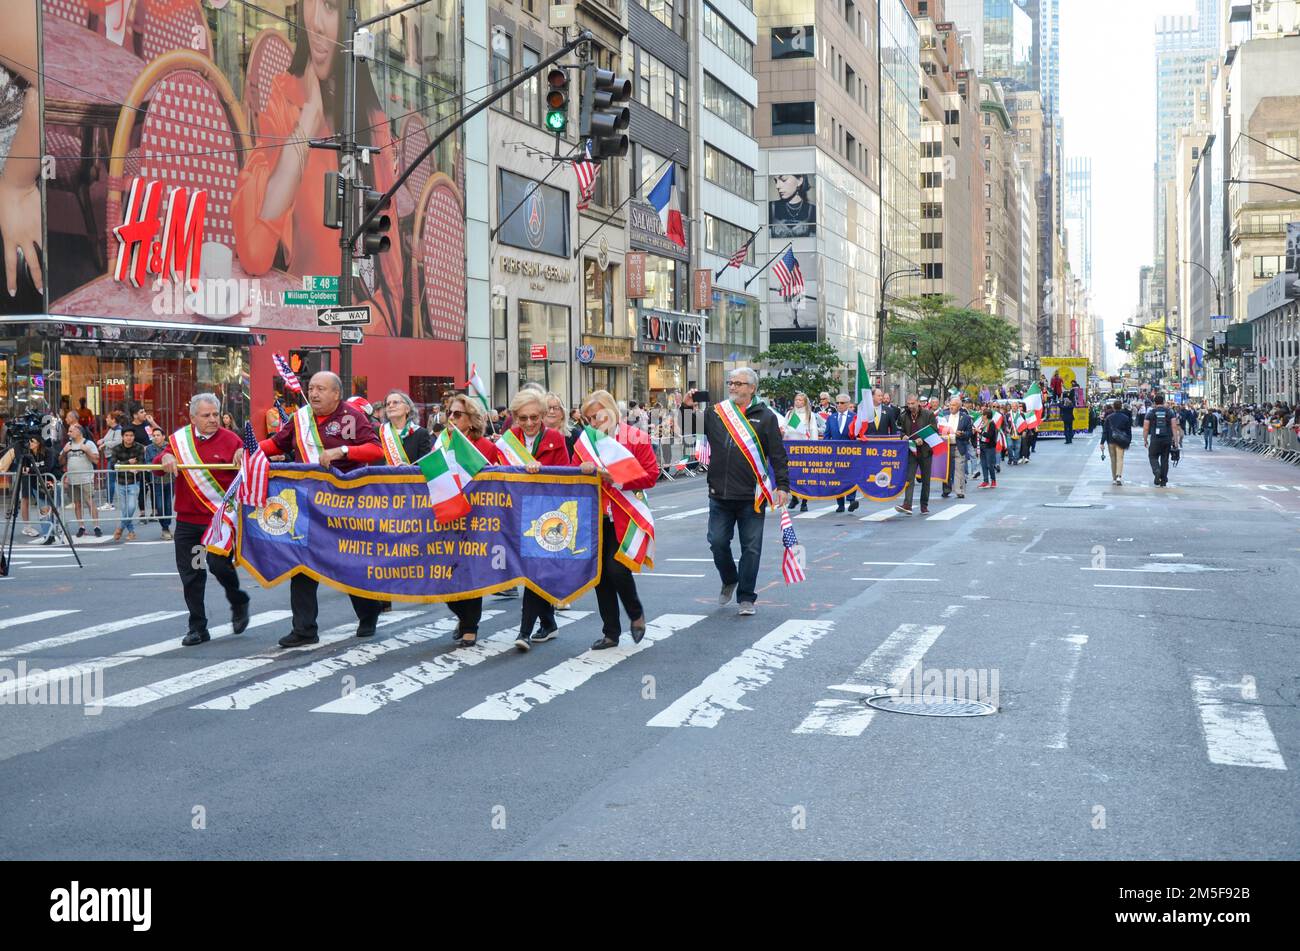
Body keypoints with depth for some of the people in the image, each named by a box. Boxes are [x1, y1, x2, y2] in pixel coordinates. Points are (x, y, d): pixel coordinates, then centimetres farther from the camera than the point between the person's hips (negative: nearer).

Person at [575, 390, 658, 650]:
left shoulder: (635, 438, -4)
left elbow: (651, 475, -9)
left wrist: (617, 479, -18)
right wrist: (584, 469, -14)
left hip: (623, 518, -5)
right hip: (595, 518, 5)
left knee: (617, 568, -14)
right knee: (601, 574, 6)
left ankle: (636, 614, 16)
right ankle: (611, 633, 17)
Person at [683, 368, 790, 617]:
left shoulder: (765, 417, 2)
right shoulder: (715, 413, 8)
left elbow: (778, 455, 1)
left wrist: (782, 485, -5)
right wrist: (687, 409, -2)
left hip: (752, 497, -2)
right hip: (720, 494, 2)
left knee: (751, 548, 3)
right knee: (718, 542, 4)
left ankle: (746, 598, 13)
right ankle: (729, 581, 31)